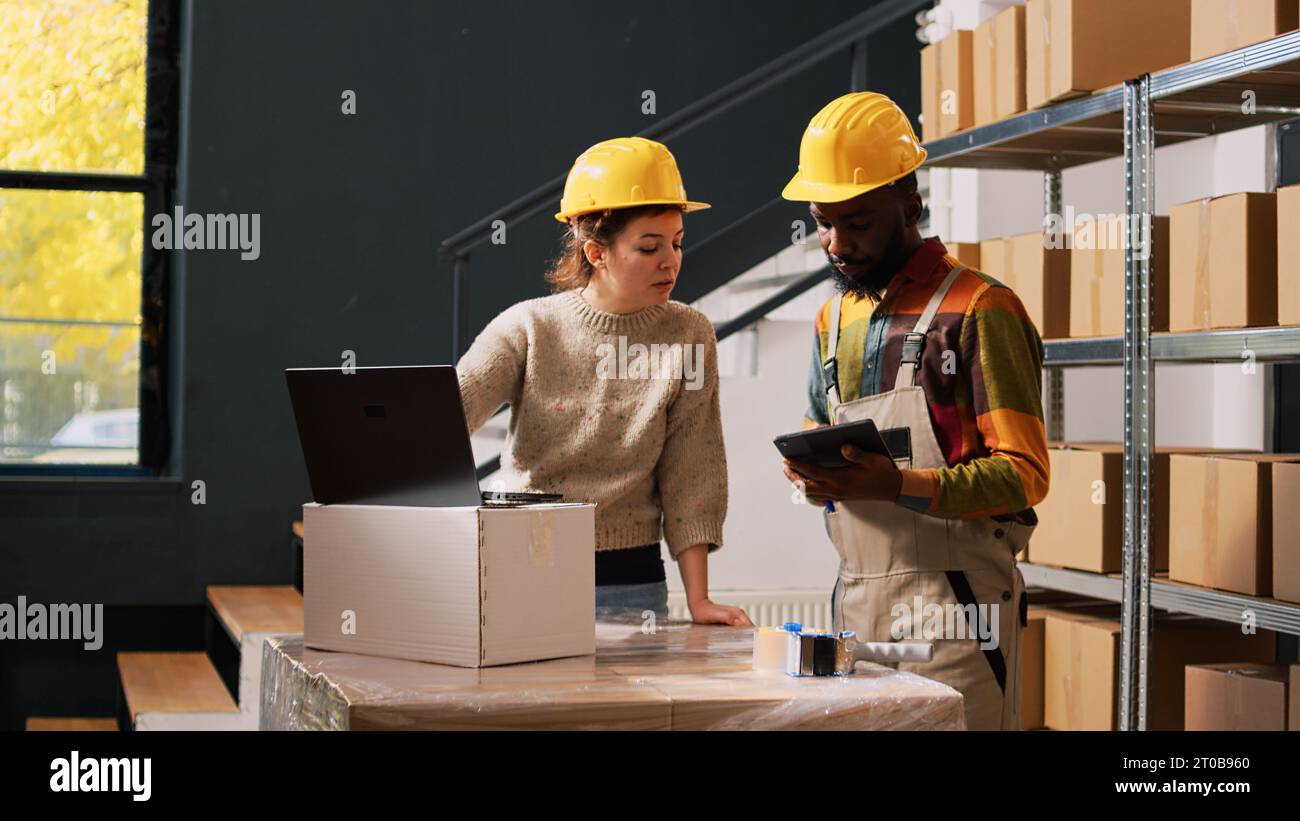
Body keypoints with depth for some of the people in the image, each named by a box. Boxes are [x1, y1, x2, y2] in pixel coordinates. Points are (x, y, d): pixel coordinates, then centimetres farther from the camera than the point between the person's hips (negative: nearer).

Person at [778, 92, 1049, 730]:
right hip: (856, 600, 6)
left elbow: (1024, 473, -11)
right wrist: (813, 472, 2)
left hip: (954, 606, -6)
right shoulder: (834, 319, 17)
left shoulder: (978, 310, -6)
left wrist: (899, 486, -24)